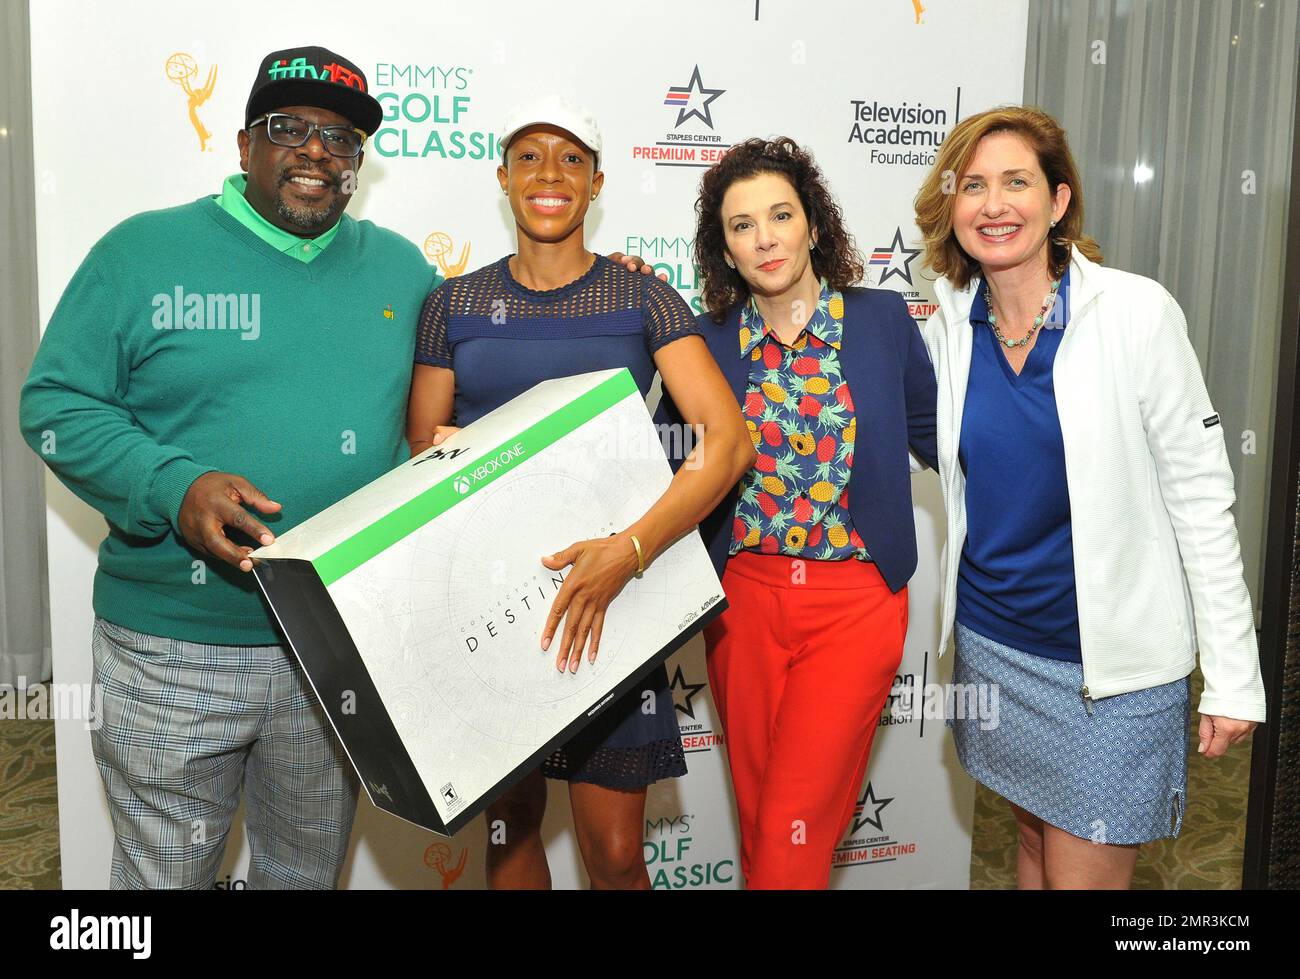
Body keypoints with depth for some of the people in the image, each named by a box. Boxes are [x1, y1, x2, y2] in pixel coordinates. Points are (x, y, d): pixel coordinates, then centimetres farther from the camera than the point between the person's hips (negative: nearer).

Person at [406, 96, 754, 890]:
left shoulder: (641, 301, -1)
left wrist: (628, 551, -25)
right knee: (511, 821, 14)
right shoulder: (456, 305, 7)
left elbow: (729, 439, -12)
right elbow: (419, 447, 12)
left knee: (615, 850, 1)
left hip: (609, 591, -2)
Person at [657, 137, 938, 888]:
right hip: (744, 594, 2)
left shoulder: (883, 319, -1)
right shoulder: (709, 340, 1)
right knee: (757, 815, 14)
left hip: (855, 600, -2)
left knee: (796, 825, -1)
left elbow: (935, 435, 8)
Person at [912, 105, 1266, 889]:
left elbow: (1200, 493, -12)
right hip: (994, 641, 4)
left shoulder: (1136, 312, -13)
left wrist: (1234, 674, -12)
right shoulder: (952, 327, -1)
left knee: (1083, 873, 4)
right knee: (1033, 839, 21)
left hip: (1114, 659, -4)